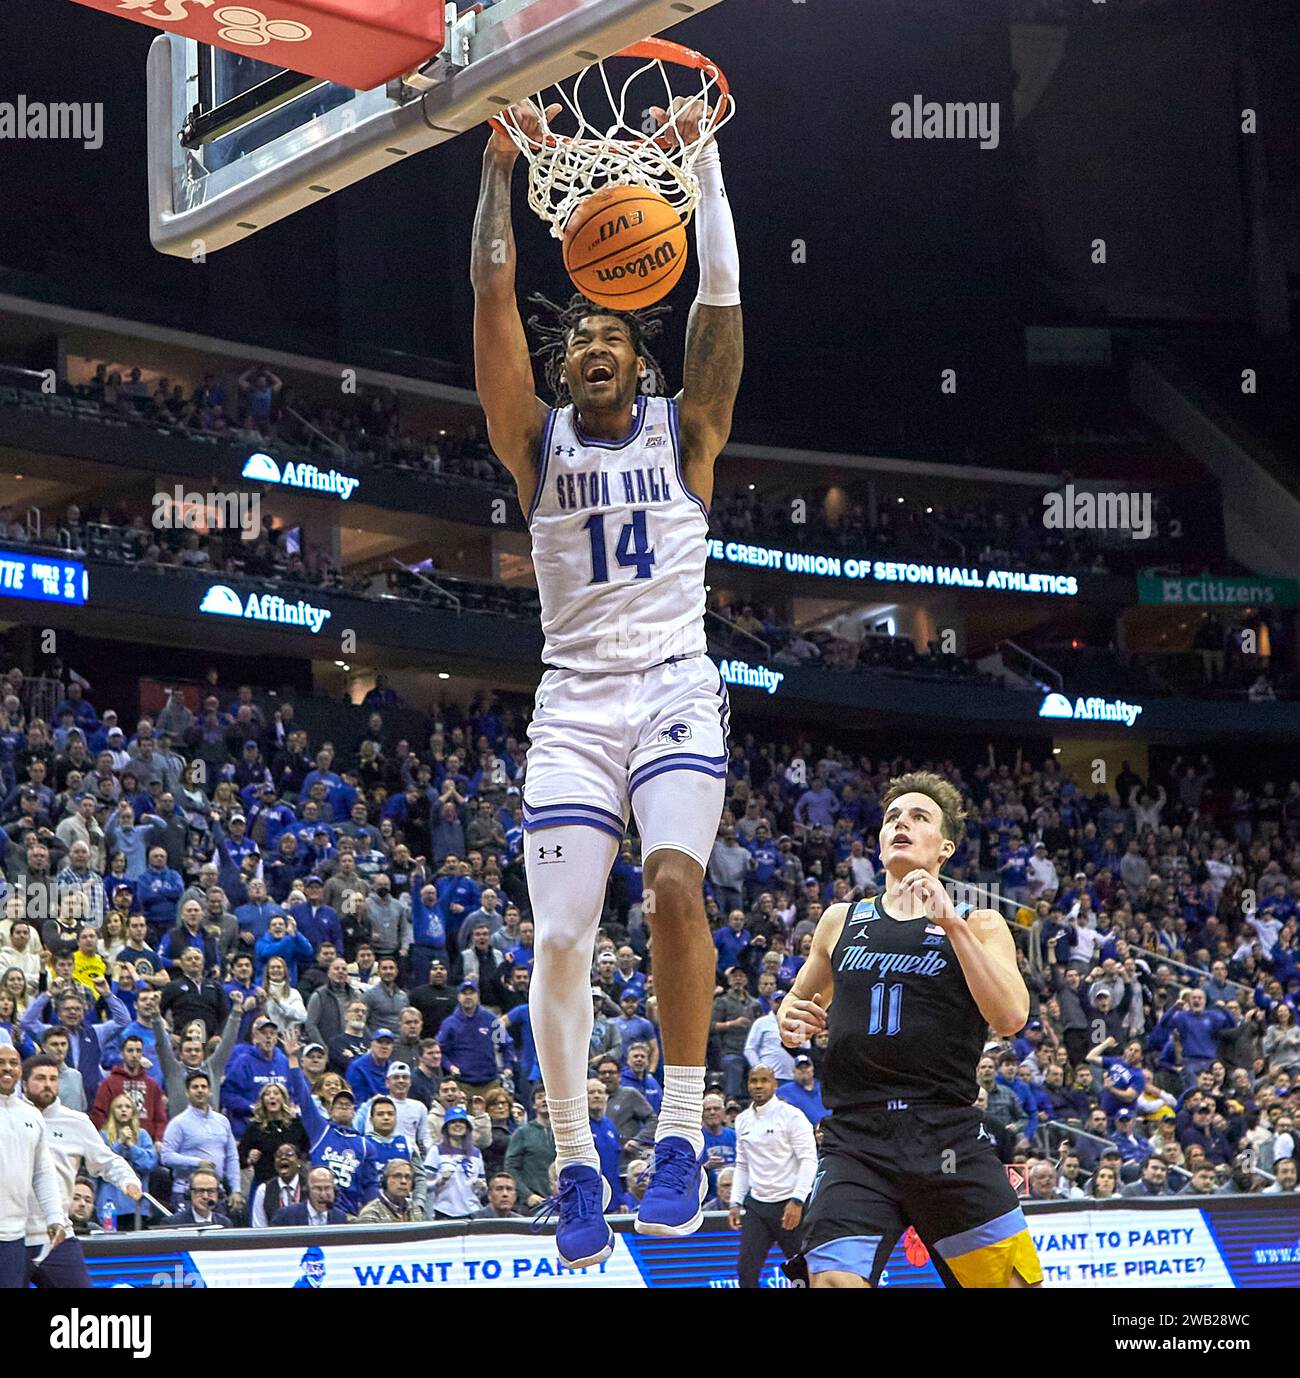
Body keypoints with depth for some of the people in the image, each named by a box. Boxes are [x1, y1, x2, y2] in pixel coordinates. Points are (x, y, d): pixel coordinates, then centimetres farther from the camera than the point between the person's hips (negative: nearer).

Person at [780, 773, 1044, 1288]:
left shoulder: (978, 925, 8)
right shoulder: (841, 921, 16)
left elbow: (1010, 1018, -9)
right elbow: (799, 1000, 31)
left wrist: (950, 923, -15)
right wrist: (792, 1023, 7)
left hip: (949, 1141, -1)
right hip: (855, 1144, 1)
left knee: (1017, 1280, -1)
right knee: (833, 1281, -19)